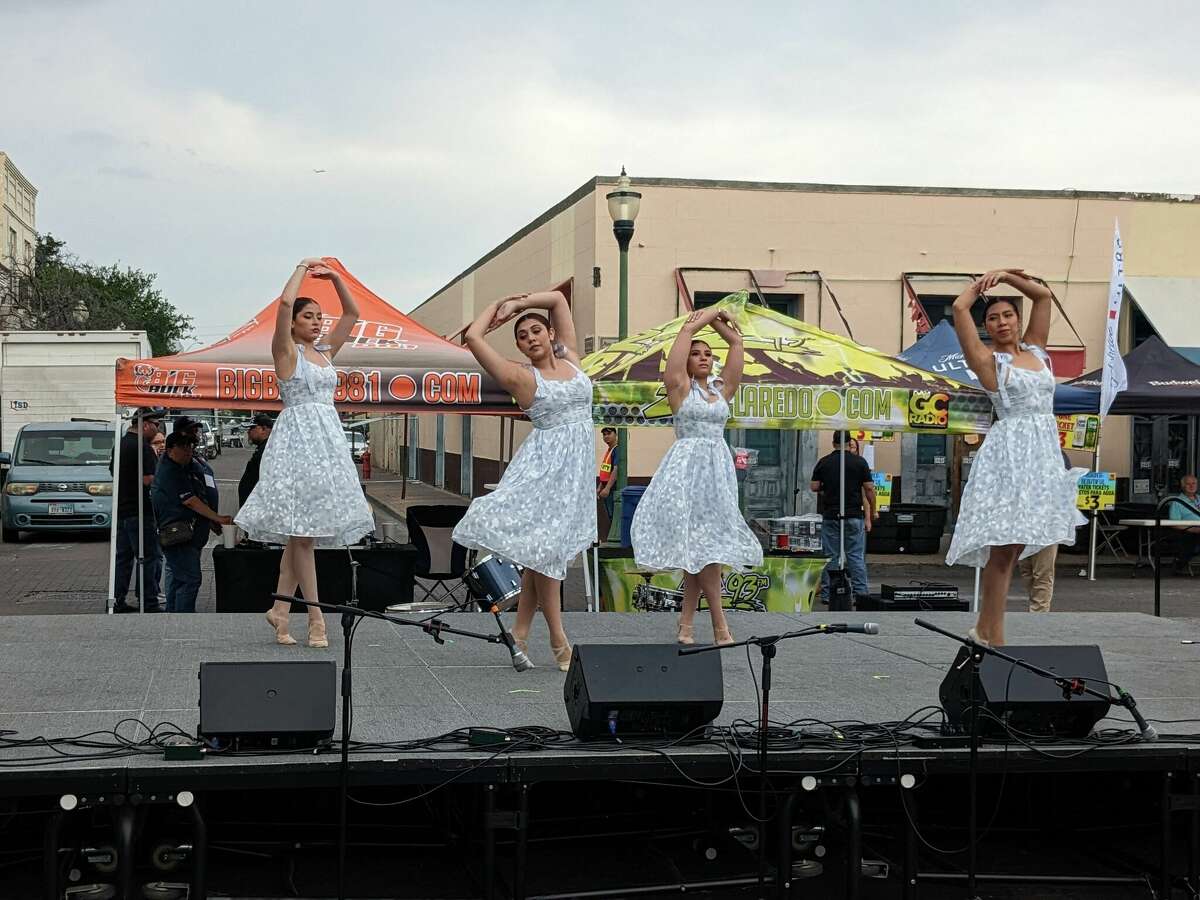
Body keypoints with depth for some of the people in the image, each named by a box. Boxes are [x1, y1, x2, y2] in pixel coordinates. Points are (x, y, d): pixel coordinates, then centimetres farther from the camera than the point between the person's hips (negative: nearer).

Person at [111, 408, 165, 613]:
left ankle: (117, 601, 17)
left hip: (120, 509, 10)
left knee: (123, 557, 15)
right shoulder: (142, 447, -16)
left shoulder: (121, 443, 14)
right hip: (139, 511, -9)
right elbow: (149, 480, -22)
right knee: (150, 557, -5)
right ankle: (148, 604, -6)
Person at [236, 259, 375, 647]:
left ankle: (280, 609, 13)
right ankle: (315, 617, -7)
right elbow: (285, 303, -15)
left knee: (301, 531, 7)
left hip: (327, 439, 7)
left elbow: (352, 312, 22)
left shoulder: (325, 352, 17)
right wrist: (302, 269, -2)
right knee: (302, 530, -8)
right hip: (297, 437, -7)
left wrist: (334, 277, 12)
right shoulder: (286, 351, 0)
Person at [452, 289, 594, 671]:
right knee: (546, 544, -6)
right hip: (546, 462, -6)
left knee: (544, 550, 8)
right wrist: (498, 306, 9)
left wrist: (518, 303, 12)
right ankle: (559, 641, -4)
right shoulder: (521, 376, -3)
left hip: (578, 463, 6)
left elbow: (558, 299, 16)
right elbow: (473, 337, -7)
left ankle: (520, 631, 14)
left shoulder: (569, 359, 11)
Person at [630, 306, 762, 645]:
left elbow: (736, 342, 14)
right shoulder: (680, 386, 2)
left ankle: (687, 623, 8)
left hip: (718, 467, 6)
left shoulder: (721, 388, 16)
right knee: (703, 544, -11)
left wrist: (716, 321, 16)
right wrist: (704, 317, 11)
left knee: (697, 549, 4)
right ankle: (720, 627, -10)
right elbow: (687, 330, -3)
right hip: (687, 467, -6)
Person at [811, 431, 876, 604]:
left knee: (830, 556, 5)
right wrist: (873, 511, 8)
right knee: (856, 555, 3)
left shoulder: (823, 462, 2)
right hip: (854, 516, -1)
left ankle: (827, 594, 6)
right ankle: (861, 594, 0)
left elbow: (813, 487, 1)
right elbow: (869, 489, -3)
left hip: (830, 516, 1)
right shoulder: (859, 462, -3)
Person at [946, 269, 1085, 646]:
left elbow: (1043, 295, 19)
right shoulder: (989, 360, 1)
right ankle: (993, 636, -9)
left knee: (1016, 545, 6)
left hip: (1043, 452, 6)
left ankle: (986, 626, 13)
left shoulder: (1035, 350, 17)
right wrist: (984, 281, 9)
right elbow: (959, 308, -7)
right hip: (1009, 452, -6)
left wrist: (1006, 276, 15)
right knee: (1004, 546, -10)